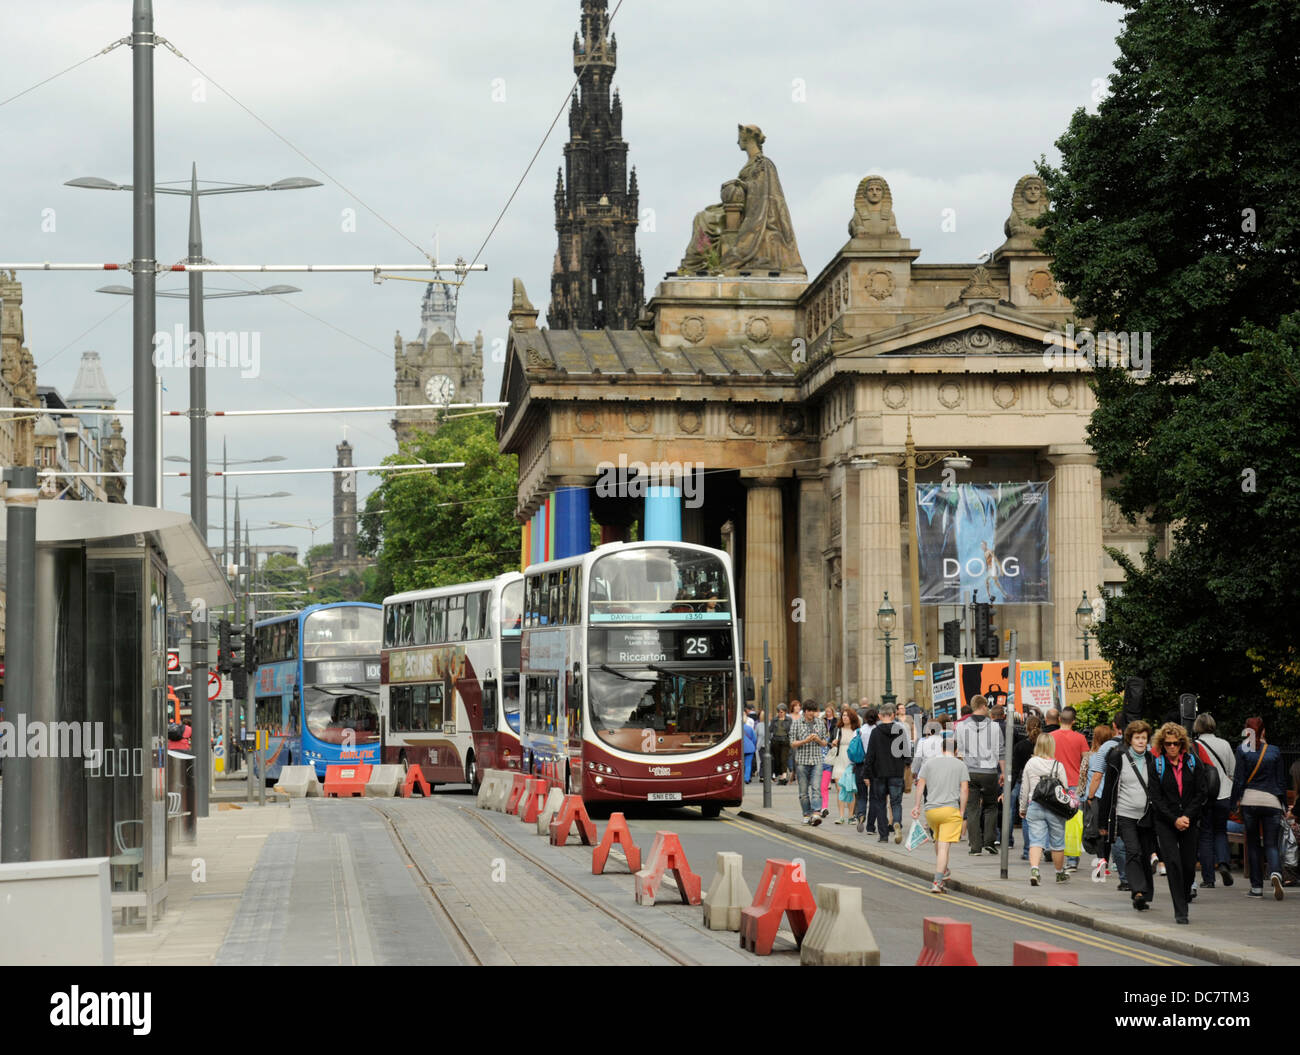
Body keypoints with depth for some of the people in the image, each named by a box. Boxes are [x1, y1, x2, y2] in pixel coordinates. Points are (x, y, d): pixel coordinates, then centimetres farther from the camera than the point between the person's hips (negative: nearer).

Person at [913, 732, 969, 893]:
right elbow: (964, 789, -1)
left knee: (938, 841, 27)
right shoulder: (960, 765, 6)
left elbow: (920, 784, 2)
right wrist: (962, 812, 3)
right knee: (944, 846, -6)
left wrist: (917, 805, 5)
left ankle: (943, 871, 35)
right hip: (951, 809, -2)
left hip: (931, 810, 2)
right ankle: (937, 882, -13)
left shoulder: (929, 762, 10)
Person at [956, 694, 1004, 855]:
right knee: (990, 806, 15)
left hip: (969, 772, 1)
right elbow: (1000, 752, 1)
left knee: (972, 809, 4)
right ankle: (989, 841, 5)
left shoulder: (961, 726, 0)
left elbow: (960, 751, 6)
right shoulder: (994, 727, -2)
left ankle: (975, 846, 2)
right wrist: (1003, 773, 9)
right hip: (989, 772, -1)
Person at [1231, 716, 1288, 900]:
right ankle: (1275, 873, -26)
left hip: (1249, 801, -1)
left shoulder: (1243, 750, -2)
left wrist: (1235, 804, 3)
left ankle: (1257, 887, 8)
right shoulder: (1274, 751, 5)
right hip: (1272, 802, 1)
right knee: (1271, 844, 4)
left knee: (1253, 844, 9)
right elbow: (1281, 780, 8)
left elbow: (1239, 780, -3)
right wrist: (1284, 805, 16)